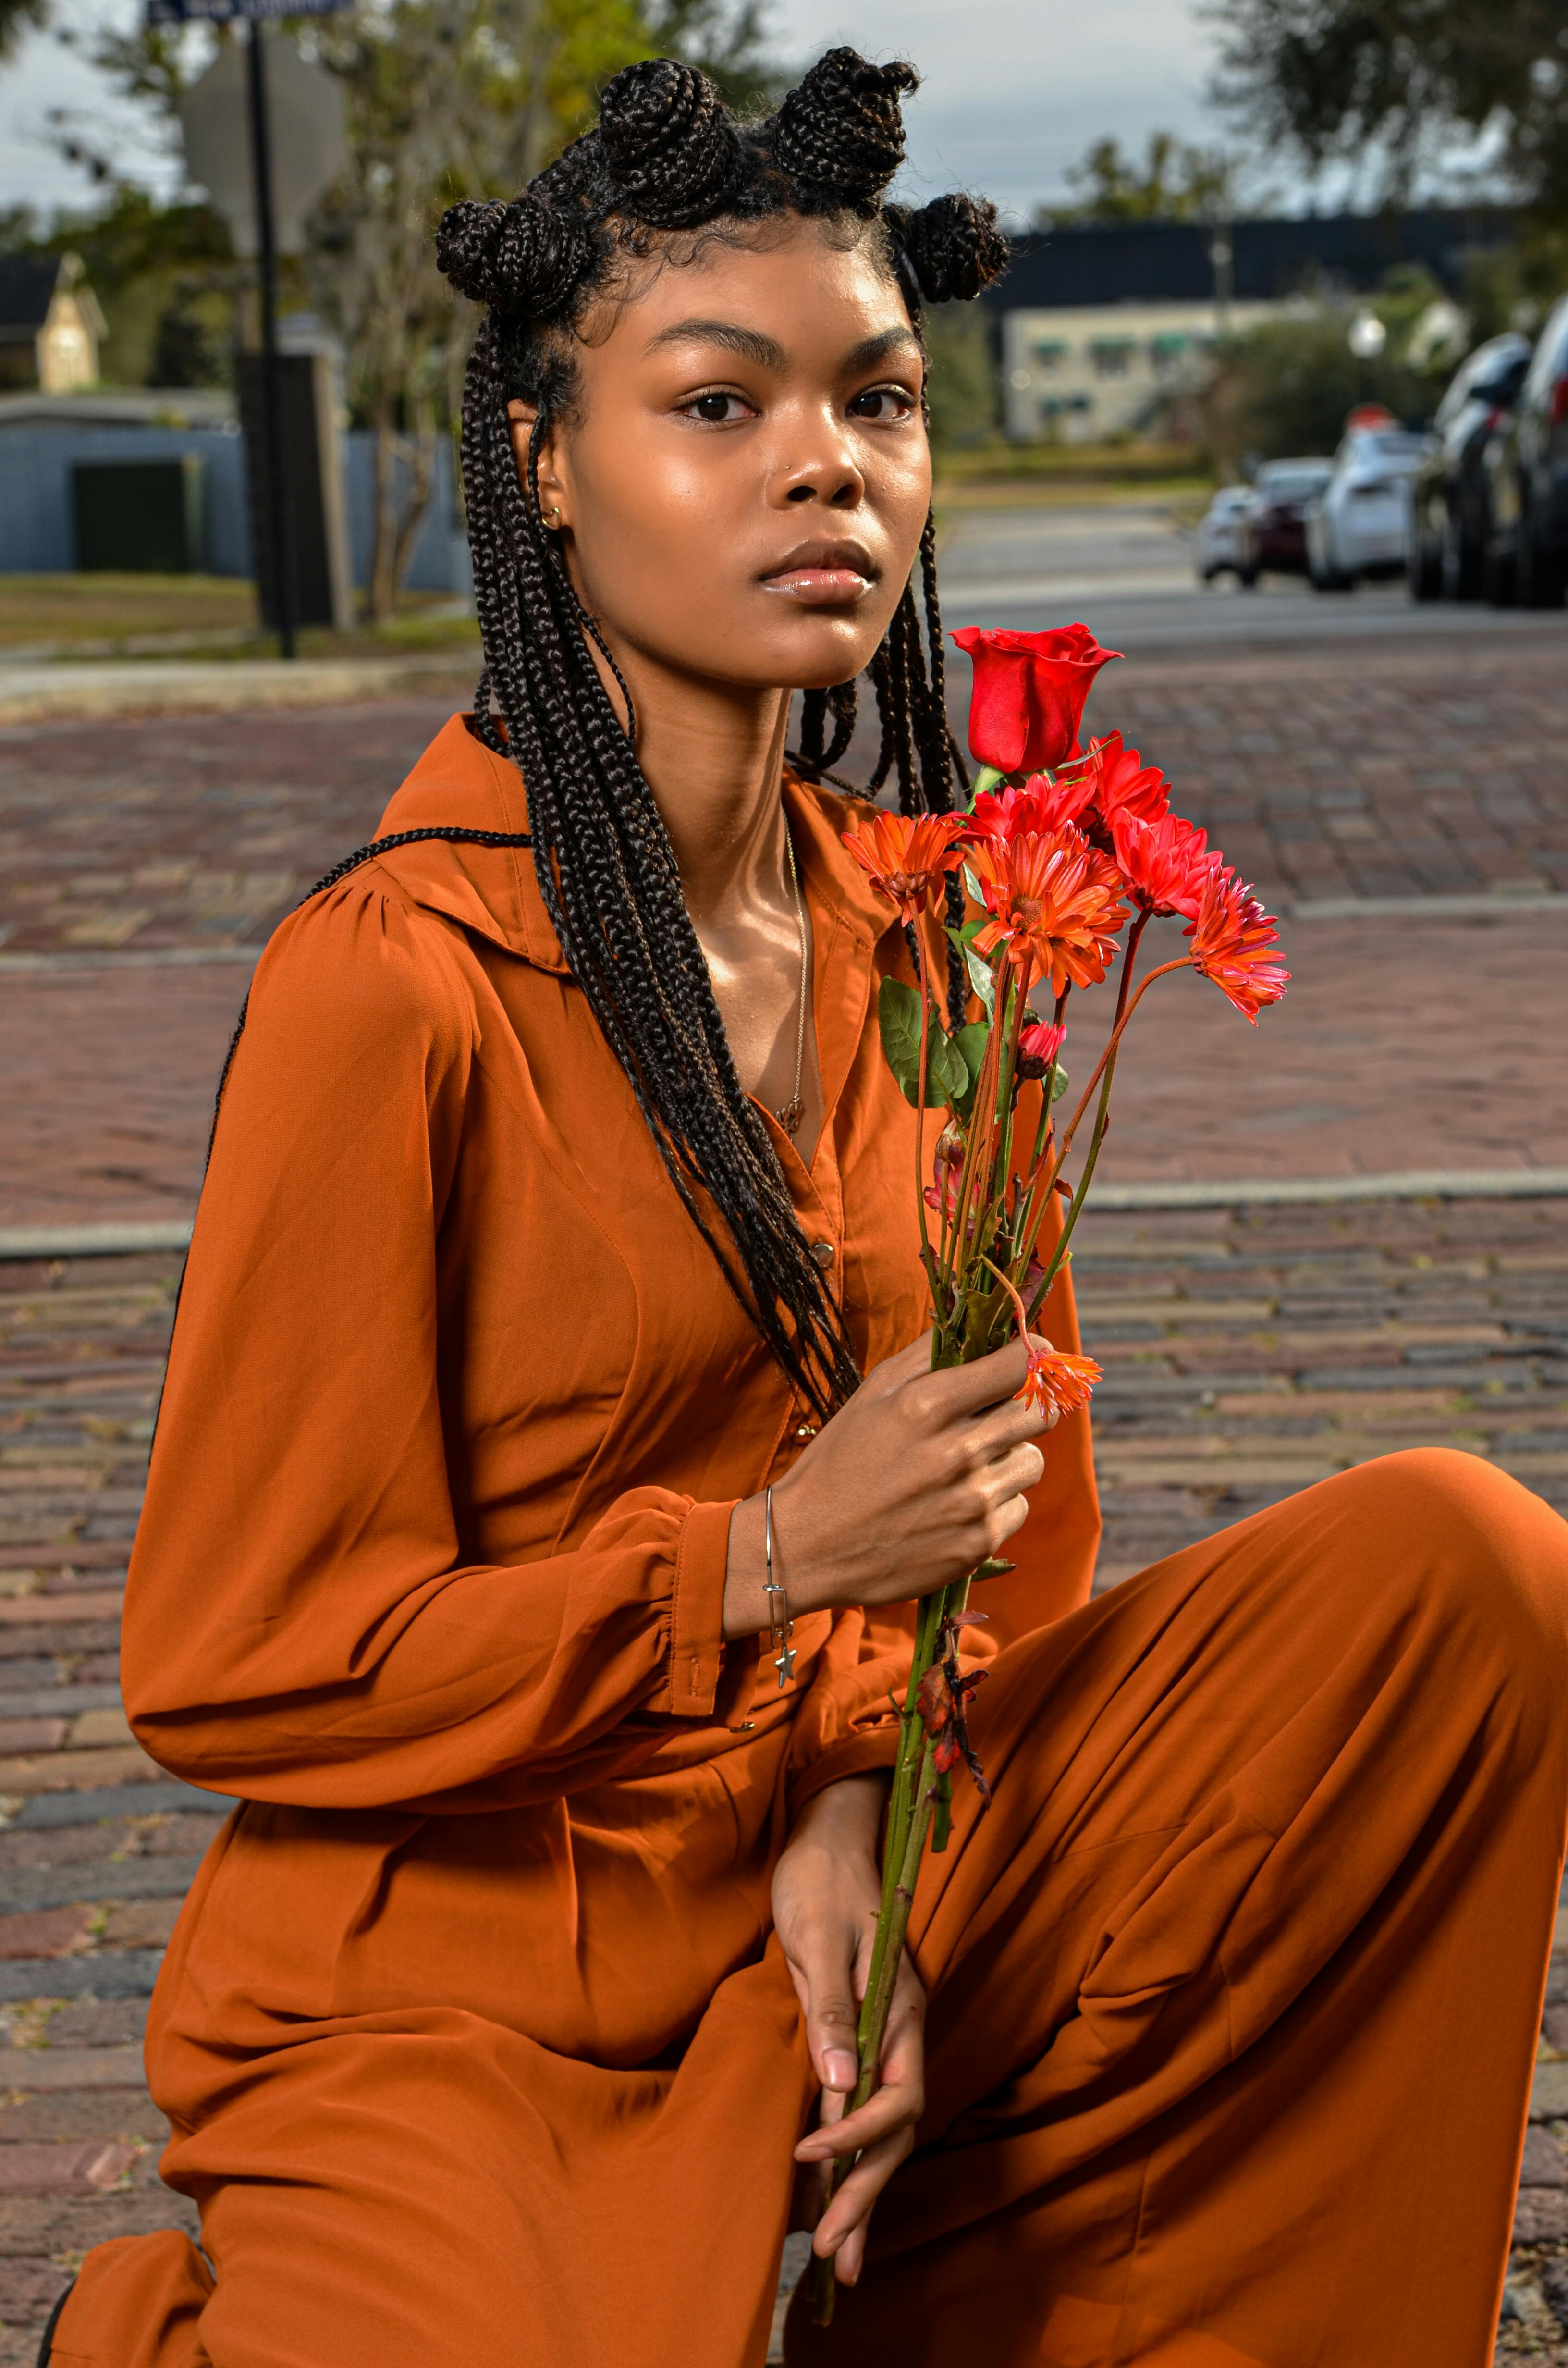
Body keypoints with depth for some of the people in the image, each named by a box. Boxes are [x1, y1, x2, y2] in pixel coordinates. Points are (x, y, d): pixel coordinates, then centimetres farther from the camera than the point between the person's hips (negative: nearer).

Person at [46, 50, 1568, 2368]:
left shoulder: (886, 940, 2)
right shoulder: (400, 981, -19)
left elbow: (969, 1494, 9)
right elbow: (236, 1664, -14)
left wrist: (851, 1822, -9)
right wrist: (771, 1558, -19)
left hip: (809, 1901, 6)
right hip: (442, 1984, -5)